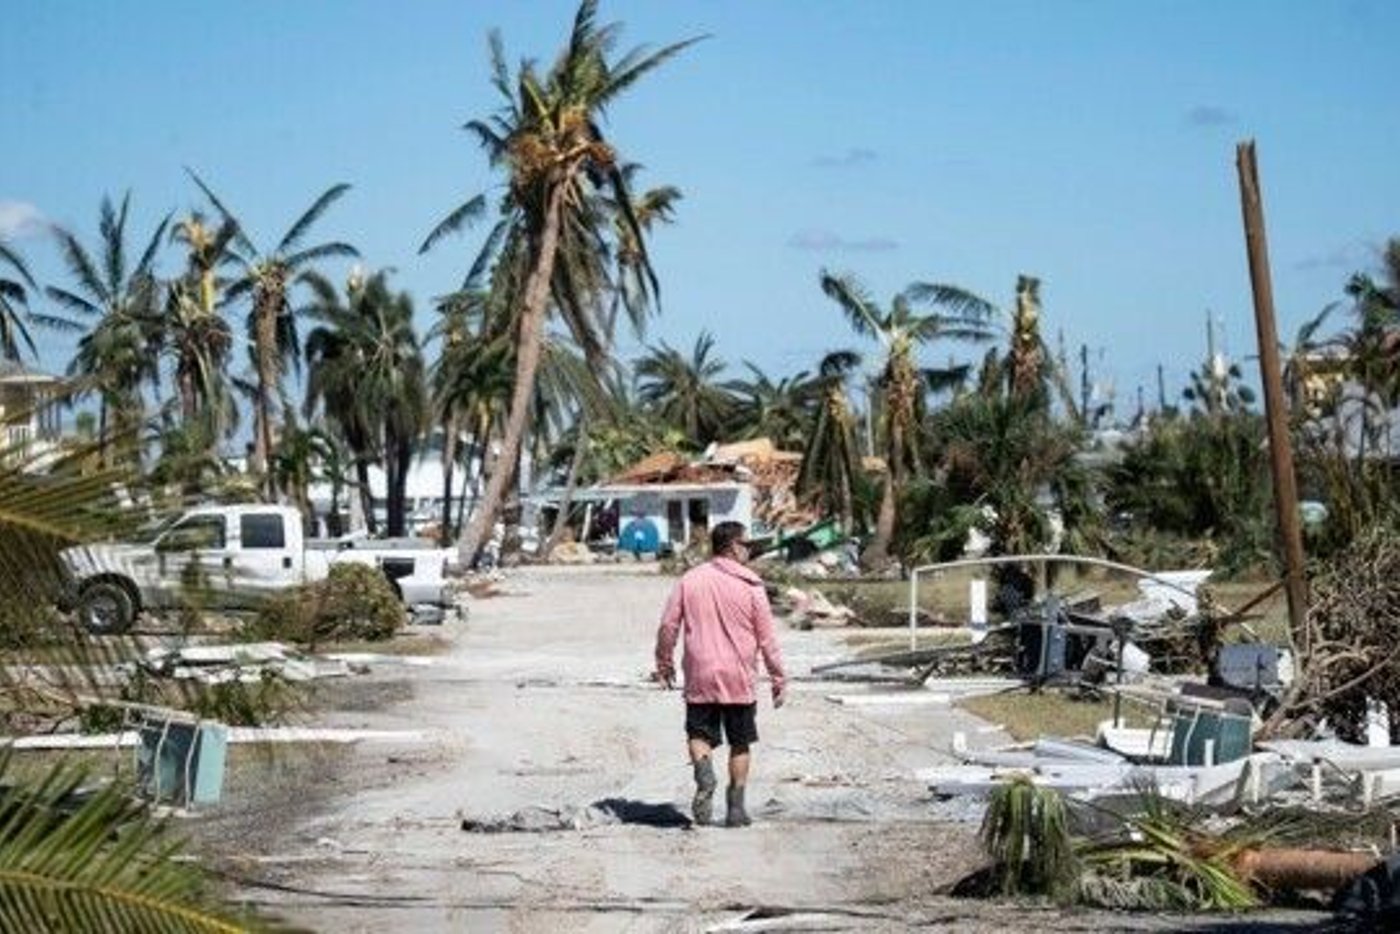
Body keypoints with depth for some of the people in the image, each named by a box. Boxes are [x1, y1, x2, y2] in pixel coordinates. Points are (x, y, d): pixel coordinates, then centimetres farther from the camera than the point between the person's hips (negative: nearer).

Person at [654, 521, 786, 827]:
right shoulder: (750, 586, -4)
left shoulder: (689, 580, 1)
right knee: (740, 744, 11)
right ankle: (736, 807, 10)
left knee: (699, 735, 10)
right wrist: (778, 678, 6)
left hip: (700, 678, 1)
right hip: (739, 680, -1)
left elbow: (668, 625, 3)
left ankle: (704, 773, -20)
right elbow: (767, 638, -2)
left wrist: (664, 664, 16)